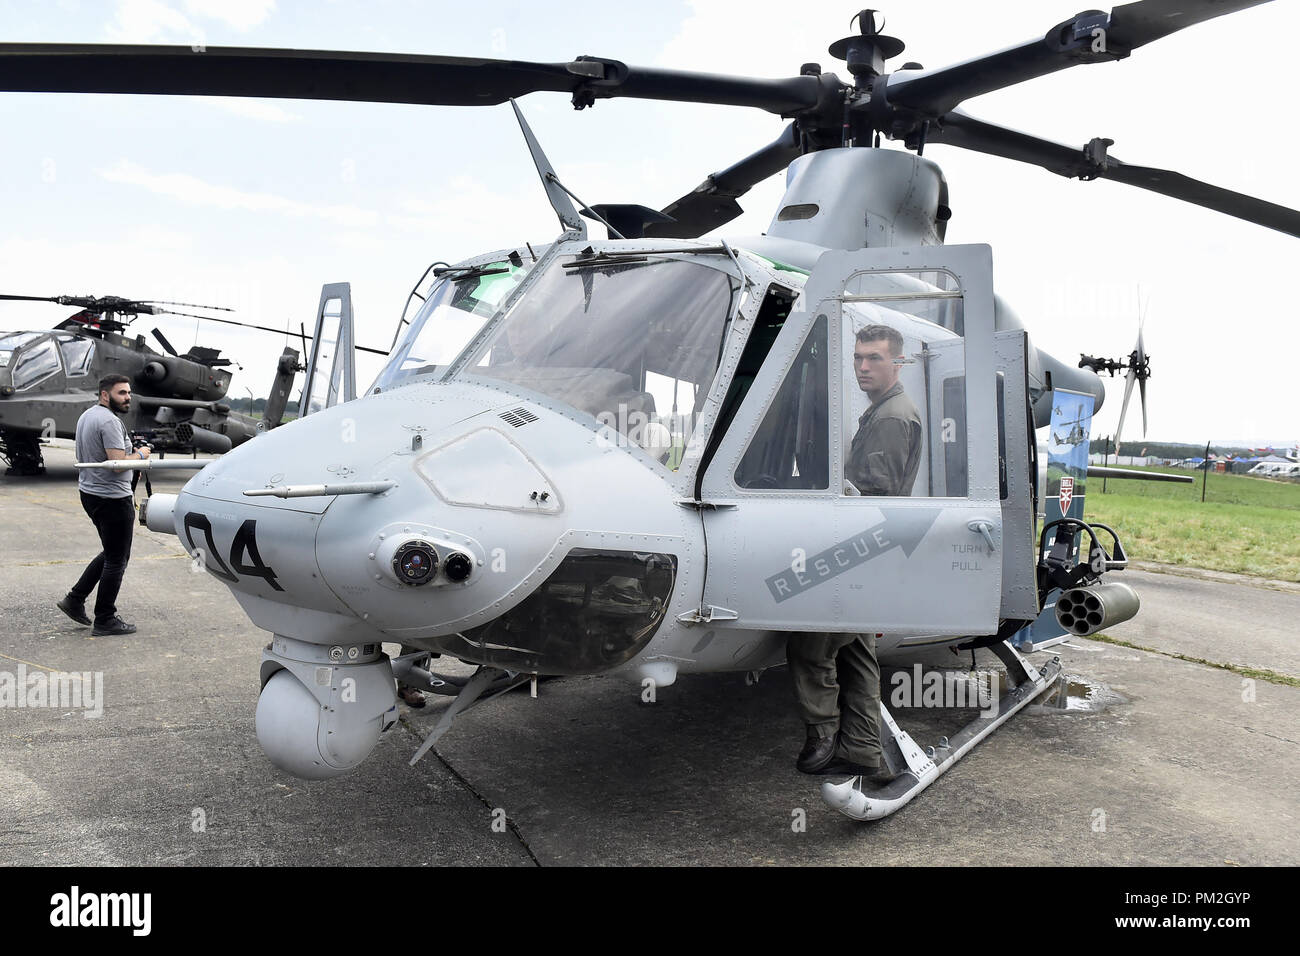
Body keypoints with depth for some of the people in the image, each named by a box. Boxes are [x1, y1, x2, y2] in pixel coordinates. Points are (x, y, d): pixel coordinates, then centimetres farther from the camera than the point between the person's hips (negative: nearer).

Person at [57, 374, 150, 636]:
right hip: (112, 498, -10)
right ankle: (105, 621, 6)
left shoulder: (86, 416, 13)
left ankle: (75, 599, 23)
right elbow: (118, 464, -26)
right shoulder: (110, 421, -19)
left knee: (111, 554, 23)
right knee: (116, 560, -1)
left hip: (90, 494, 10)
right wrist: (140, 453, -8)